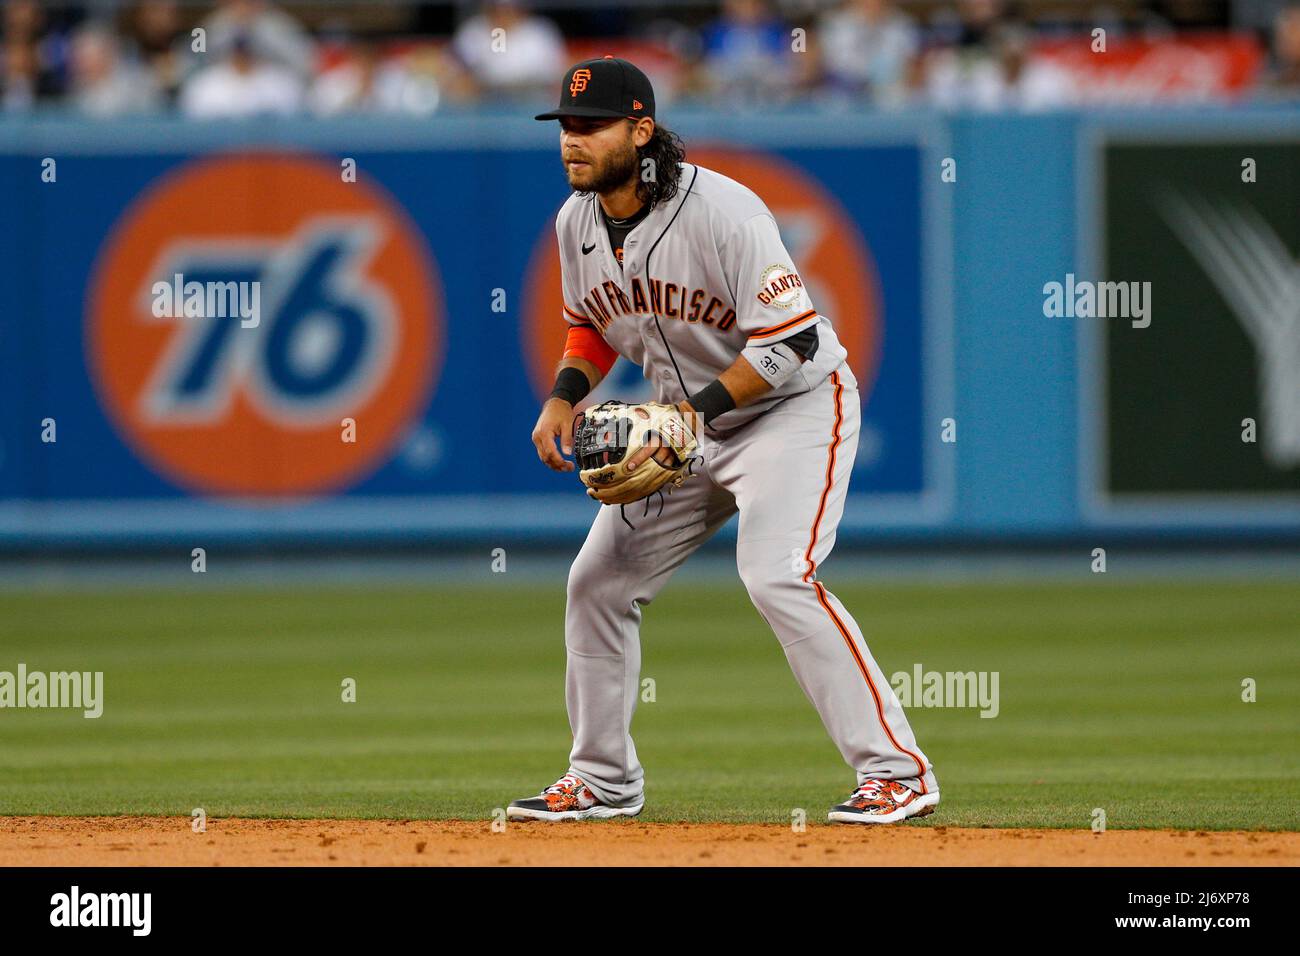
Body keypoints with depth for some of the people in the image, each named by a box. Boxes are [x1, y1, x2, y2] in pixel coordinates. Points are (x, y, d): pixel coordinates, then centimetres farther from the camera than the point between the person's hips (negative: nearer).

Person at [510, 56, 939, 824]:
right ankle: (604, 780, 22)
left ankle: (897, 770, -23)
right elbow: (593, 325, 15)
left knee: (777, 575, -26)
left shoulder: (721, 211, -26)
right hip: (690, 423, 8)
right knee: (599, 581, 7)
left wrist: (699, 409, -31)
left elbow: (791, 341, -26)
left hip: (795, 406, -8)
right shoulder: (578, 221, -3)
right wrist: (565, 394, -3)